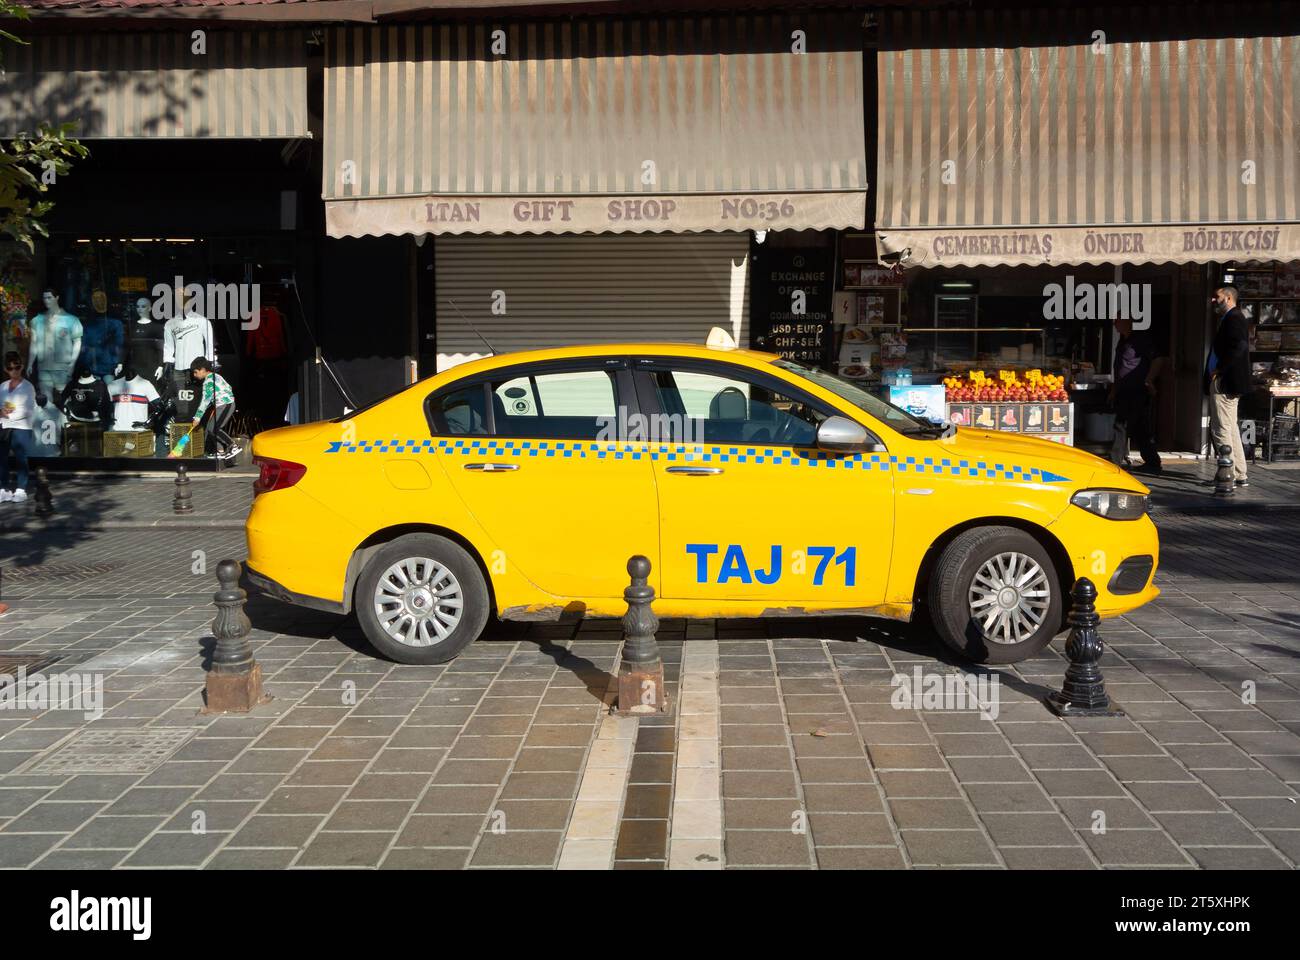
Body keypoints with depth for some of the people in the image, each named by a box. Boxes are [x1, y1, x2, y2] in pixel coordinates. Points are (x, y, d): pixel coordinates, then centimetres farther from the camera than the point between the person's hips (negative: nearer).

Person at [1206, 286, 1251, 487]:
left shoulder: (1234, 318, -13)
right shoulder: (1231, 318, 19)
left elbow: (1238, 347, -26)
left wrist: (1219, 370, -19)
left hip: (1223, 383, -11)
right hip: (1225, 383, 11)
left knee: (1221, 430, -8)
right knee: (1231, 429, 14)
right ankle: (1240, 475, 20)